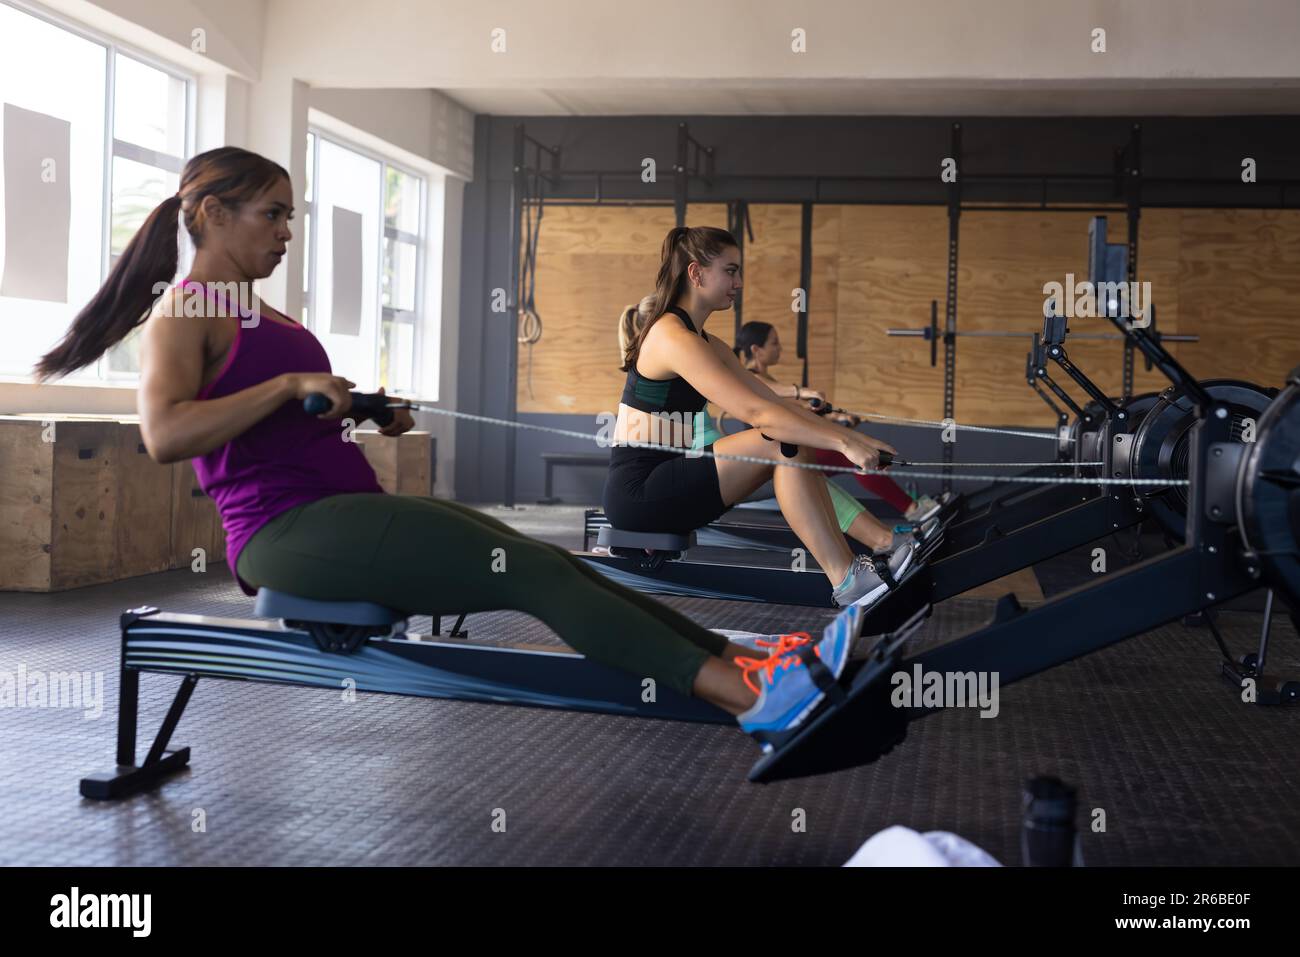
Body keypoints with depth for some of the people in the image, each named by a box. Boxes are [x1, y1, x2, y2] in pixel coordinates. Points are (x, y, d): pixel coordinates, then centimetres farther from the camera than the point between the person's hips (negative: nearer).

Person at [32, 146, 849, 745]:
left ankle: (744, 657, -15)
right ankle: (747, 695, -28)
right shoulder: (182, 312, -5)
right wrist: (292, 384, -22)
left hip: (346, 509, 9)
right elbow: (165, 435, -22)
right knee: (535, 573, -21)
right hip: (290, 527, -9)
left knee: (547, 564, -7)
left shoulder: (259, 316, 23)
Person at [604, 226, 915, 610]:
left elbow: (779, 403, 11)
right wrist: (842, 442, -25)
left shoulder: (708, 345, 15)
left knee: (797, 438, -1)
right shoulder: (674, 339, -17)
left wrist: (850, 436, 0)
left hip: (661, 484, 10)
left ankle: (849, 561, -8)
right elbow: (755, 412, -25)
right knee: (782, 444, -20)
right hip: (636, 492, -10)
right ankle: (845, 580, -20)